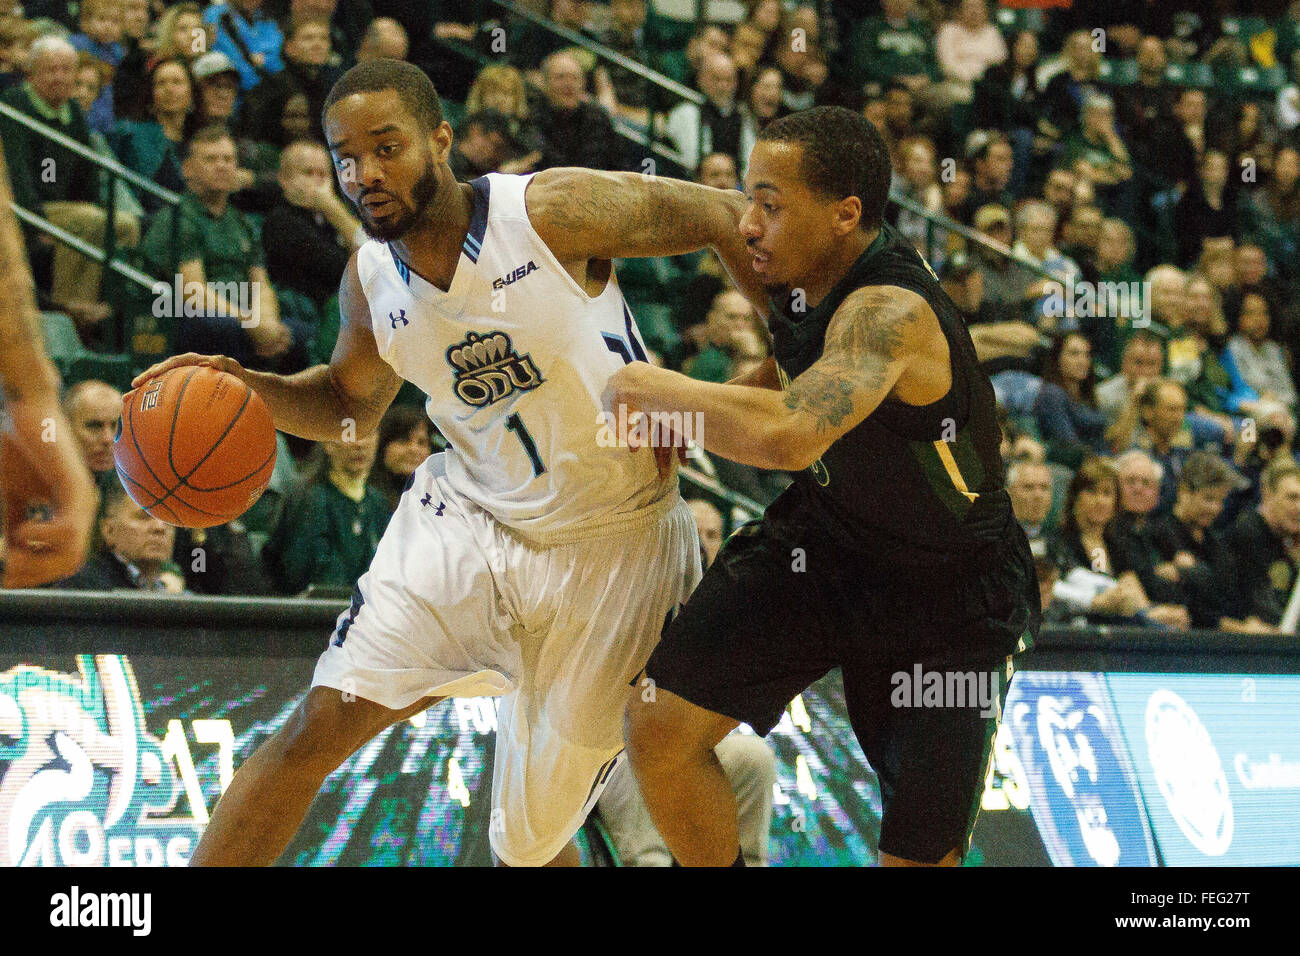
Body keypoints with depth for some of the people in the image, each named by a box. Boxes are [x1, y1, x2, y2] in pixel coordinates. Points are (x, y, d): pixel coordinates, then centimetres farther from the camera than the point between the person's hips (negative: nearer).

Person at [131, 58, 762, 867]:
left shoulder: (553, 212, -20)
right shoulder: (372, 283, -3)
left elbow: (724, 218, -12)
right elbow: (352, 404, 17)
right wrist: (250, 390, -3)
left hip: (606, 548, -3)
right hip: (466, 521, 4)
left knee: (533, 843, 2)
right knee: (317, 728, -10)